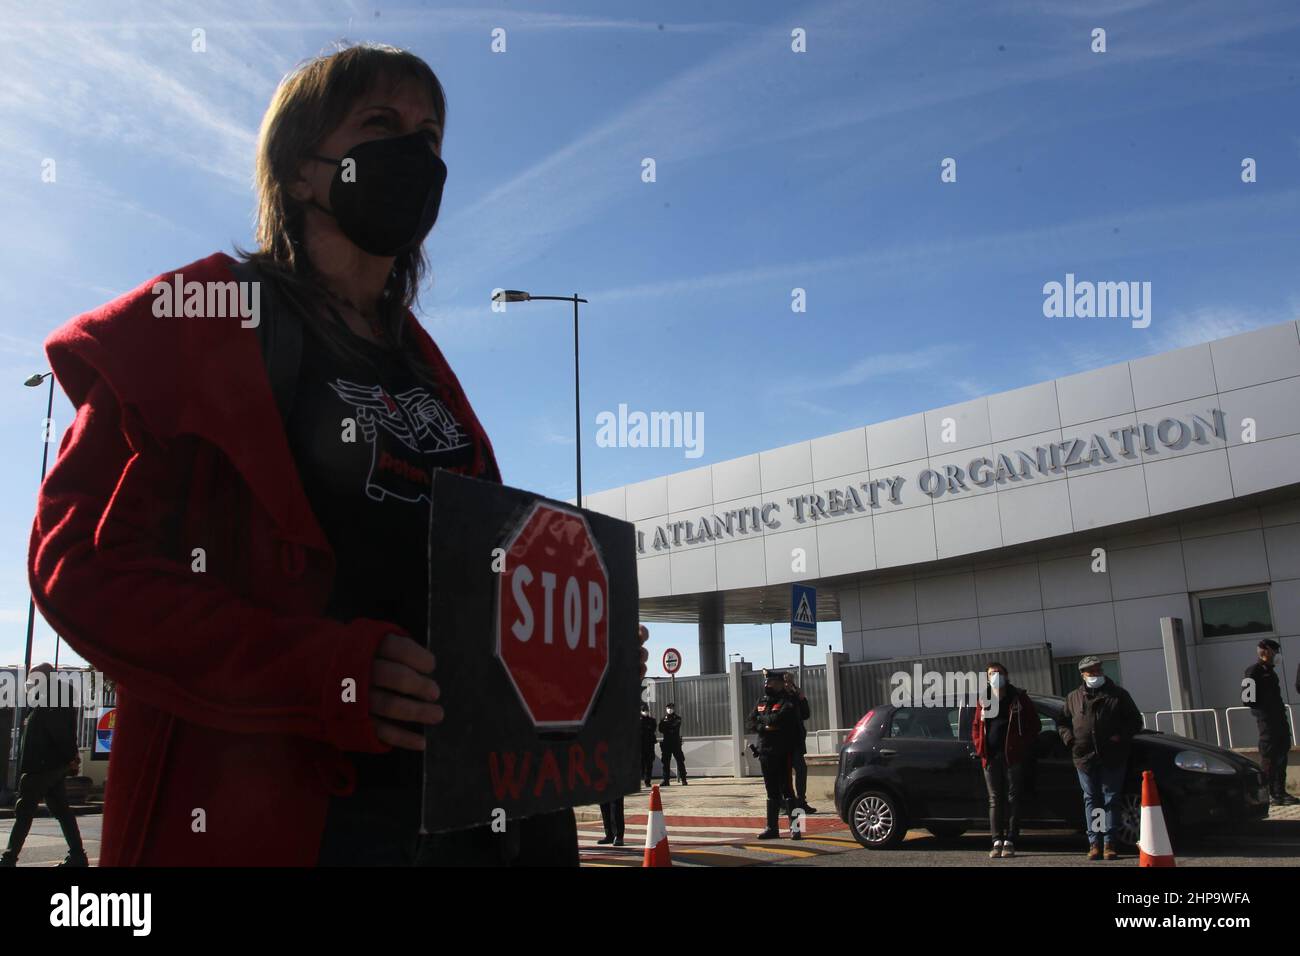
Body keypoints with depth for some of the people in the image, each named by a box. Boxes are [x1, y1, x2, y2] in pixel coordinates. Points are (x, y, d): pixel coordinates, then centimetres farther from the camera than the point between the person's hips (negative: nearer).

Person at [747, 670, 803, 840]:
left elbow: (777, 718, -26)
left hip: (783, 753, -7)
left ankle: (795, 828, -1)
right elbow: (749, 724, 8)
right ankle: (772, 828, 19)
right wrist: (763, 727, -11)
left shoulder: (788, 702, -9)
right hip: (765, 753, 7)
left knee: (786, 791, -7)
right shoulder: (761, 702, 13)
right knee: (772, 792, 13)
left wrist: (762, 717, -8)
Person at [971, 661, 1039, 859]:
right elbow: (976, 726, 18)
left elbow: (1034, 724, 3)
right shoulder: (984, 701, 13)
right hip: (990, 756, 3)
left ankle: (1009, 841, 3)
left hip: (1013, 755, -3)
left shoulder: (1018, 698, 4)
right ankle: (997, 842, 5)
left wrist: (1024, 746, -6)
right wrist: (980, 747, 3)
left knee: (1012, 798, -1)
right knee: (995, 799, 3)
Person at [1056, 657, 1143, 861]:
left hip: (1113, 758, -2)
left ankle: (1109, 844, 4)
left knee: (1111, 800, 1)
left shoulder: (1118, 694, 6)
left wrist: (1121, 736, -9)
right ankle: (1094, 843, 9)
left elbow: (1135, 720, 6)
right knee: (1091, 800, 5)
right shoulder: (1074, 697, 12)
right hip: (1085, 757, 2)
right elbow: (1062, 721, 19)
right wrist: (1070, 739, 2)